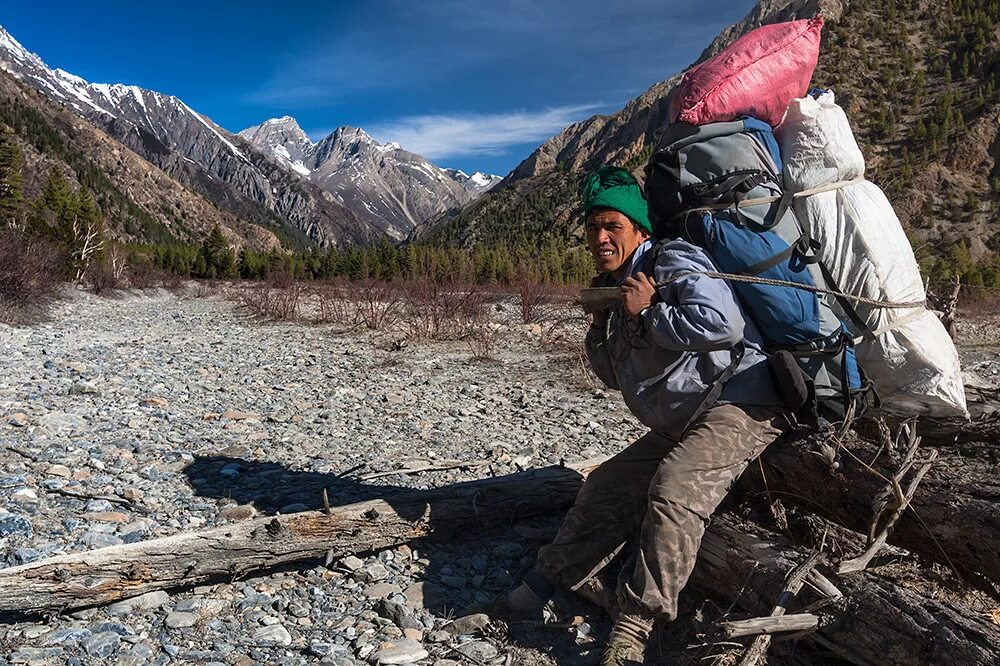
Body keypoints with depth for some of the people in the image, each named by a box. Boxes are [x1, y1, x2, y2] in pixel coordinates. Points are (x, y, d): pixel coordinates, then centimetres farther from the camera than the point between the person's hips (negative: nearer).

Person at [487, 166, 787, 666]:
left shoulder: (674, 262, -12)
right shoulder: (618, 288, 14)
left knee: (672, 493, -29)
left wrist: (647, 313, -20)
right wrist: (601, 321, 2)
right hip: (678, 425, 10)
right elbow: (614, 375, 19)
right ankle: (547, 583, 20)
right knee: (606, 486, 9)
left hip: (735, 404, -10)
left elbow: (722, 323, -30)